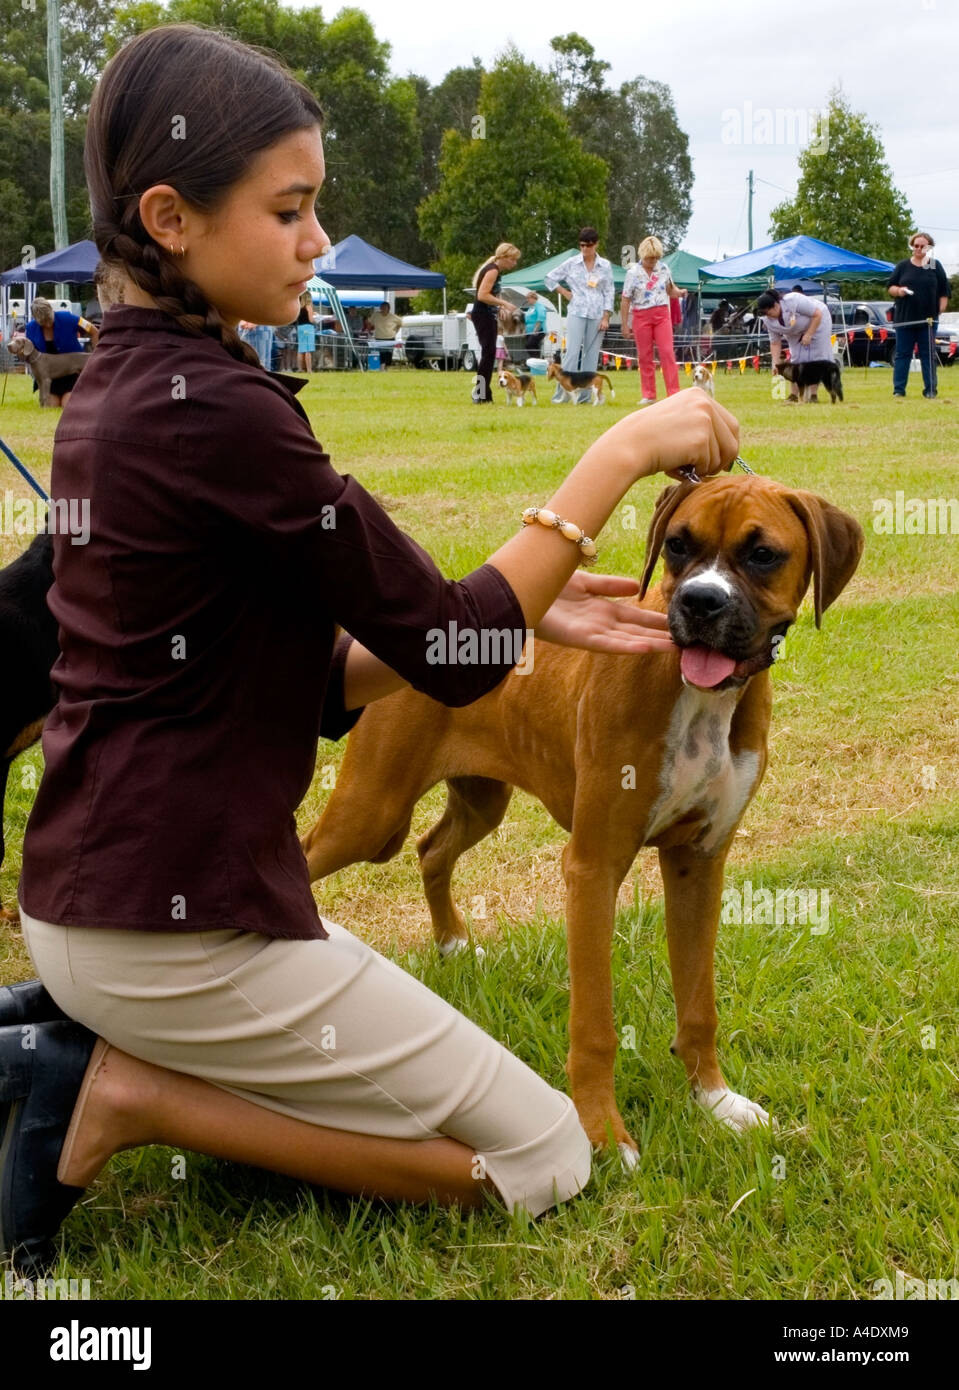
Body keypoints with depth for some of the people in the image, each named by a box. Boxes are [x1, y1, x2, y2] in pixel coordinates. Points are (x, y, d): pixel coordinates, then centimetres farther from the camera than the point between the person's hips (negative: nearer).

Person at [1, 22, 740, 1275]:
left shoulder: (119, 385, 9)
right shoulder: (213, 408, -21)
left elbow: (304, 676, 11)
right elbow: (450, 653, -16)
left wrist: (529, 614, 4)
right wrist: (621, 454, -10)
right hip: (181, 926, -9)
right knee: (547, 1158, 5)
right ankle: (138, 1095, -3)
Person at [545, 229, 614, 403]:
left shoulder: (605, 266, 6)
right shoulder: (572, 263, 3)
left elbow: (609, 292, 6)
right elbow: (550, 277, 13)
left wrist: (605, 317, -1)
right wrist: (565, 293, 5)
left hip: (597, 315, 1)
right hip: (577, 312, -1)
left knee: (591, 354, 1)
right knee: (572, 352, -12)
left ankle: (585, 396, 5)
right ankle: (562, 393, -12)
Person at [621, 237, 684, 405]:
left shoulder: (663, 268, 4)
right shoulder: (633, 272, -6)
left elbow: (670, 289, 18)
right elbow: (625, 300, -3)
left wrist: (678, 292, -5)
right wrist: (624, 324, -5)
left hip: (662, 314, 2)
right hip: (641, 316, -1)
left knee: (668, 353, -7)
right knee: (644, 357, 3)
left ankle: (674, 393, -7)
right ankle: (649, 396, 10)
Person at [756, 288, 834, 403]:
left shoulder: (794, 301, -37)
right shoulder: (768, 320, -18)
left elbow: (817, 314, -28)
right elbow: (775, 343, -10)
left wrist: (808, 335, -29)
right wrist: (776, 363, -17)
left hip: (817, 321, -5)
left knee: (815, 358, -10)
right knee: (796, 358, -5)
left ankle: (814, 395, -9)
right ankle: (793, 395, -5)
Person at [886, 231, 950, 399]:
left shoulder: (935, 266, 7)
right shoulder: (903, 266, 8)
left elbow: (944, 291, 8)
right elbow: (889, 286, 10)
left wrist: (941, 309, -3)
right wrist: (898, 290, -11)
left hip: (928, 319, -1)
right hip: (904, 319, 1)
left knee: (928, 355, 2)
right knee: (902, 354, 2)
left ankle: (930, 390, 6)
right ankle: (899, 390, 6)